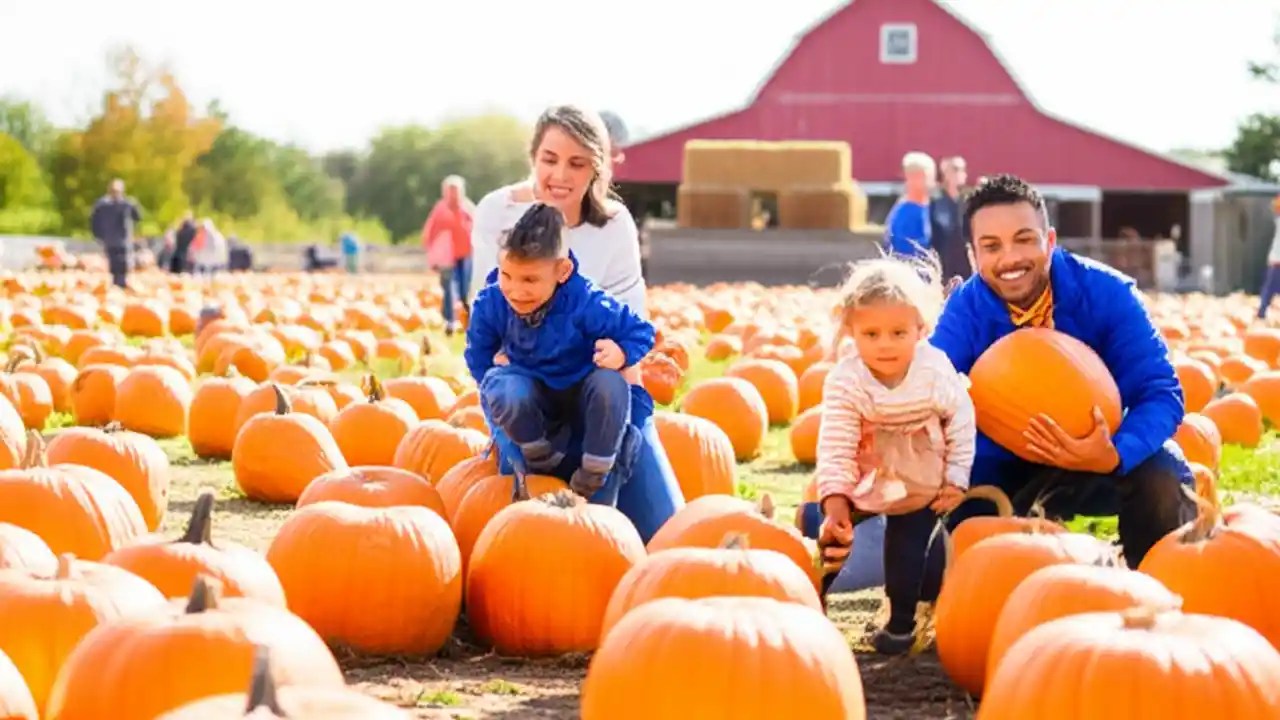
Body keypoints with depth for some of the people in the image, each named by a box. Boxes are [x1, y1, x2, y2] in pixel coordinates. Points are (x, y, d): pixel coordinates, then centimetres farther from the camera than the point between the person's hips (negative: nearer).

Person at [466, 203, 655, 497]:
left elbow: (641, 332, -18)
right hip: (531, 388, 1)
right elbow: (478, 354, -1)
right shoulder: (490, 303, -21)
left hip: (581, 393, -1)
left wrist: (622, 353, -36)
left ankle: (593, 480, -18)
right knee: (504, 391, -35)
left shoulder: (586, 304, -28)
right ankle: (541, 461, -6)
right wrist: (493, 385, -11)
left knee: (610, 385, -36)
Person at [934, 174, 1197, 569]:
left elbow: (1160, 392, -24)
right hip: (1008, 466, 1)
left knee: (1161, 475, -30)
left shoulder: (1106, 293, -20)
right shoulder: (965, 310, -16)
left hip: (1103, 453, -1)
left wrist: (1115, 454, -45)